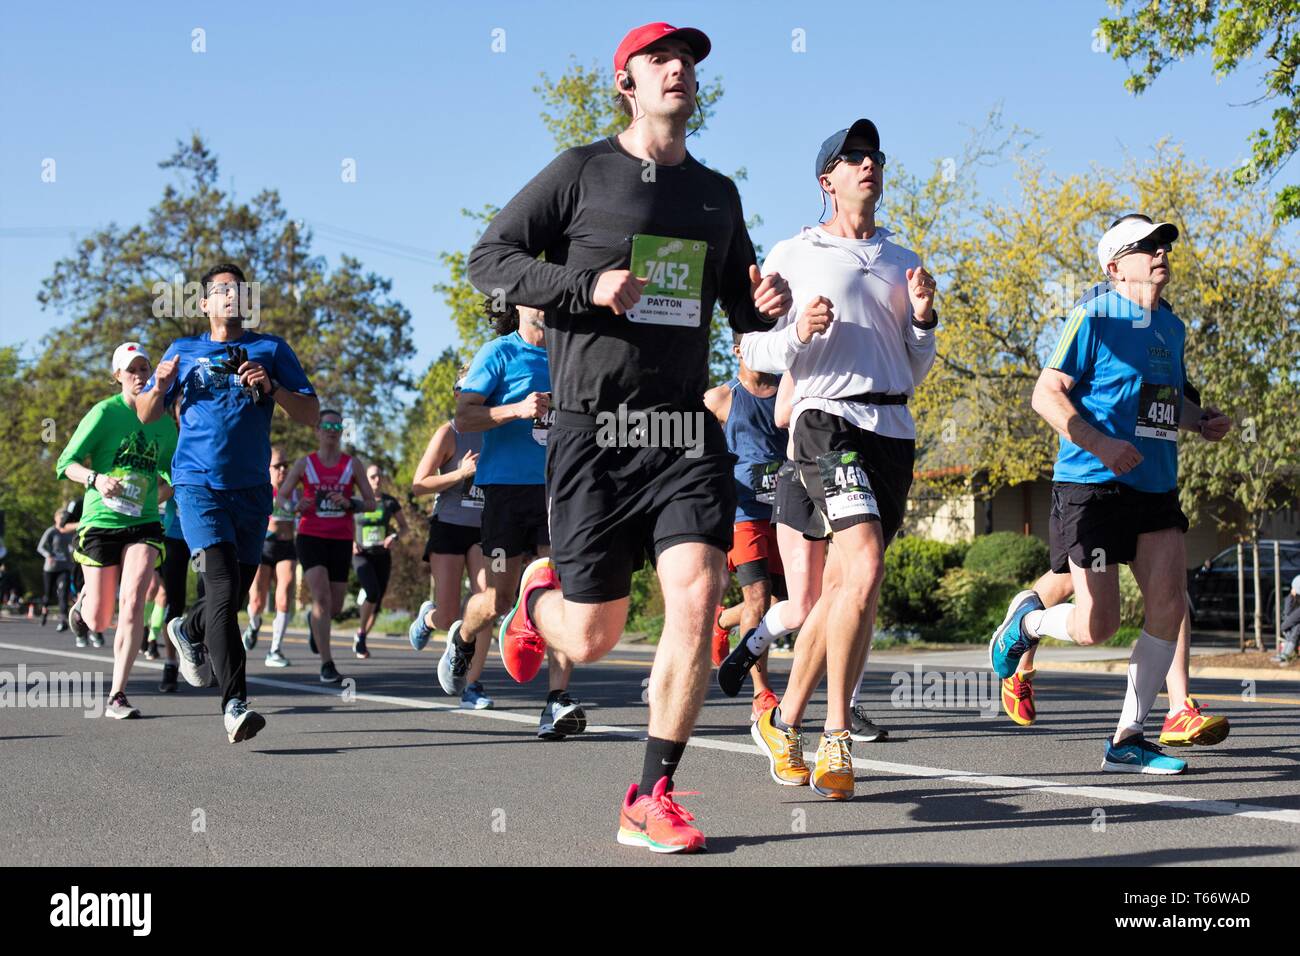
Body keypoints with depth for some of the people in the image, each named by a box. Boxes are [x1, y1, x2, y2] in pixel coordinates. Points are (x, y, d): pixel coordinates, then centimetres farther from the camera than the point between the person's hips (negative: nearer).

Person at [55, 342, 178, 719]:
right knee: (98, 622, 2)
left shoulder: (164, 422, 6)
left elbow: (171, 474, 23)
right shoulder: (105, 412, -7)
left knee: (133, 602, -18)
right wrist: (96, 478, -26)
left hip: (143, 523, 2)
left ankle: (117, 696, -13)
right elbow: (66, 464, -8)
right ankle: (85, 599, 42)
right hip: (101, 521, -2)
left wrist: (155, 494, 3)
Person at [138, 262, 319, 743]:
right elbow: (146, 415, 18)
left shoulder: (271, 350, 10)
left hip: (251, 487, 2)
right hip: (198, 483, -2)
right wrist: (160, 386, -4)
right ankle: (235, 703, -24)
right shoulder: (183, 351, 13)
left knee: (236, 594, 12)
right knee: (222, 586, -19)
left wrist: (271, 387, -12)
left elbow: (312, 415, 5)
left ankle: (188, 630, 46)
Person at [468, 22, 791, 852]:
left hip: (687, 432, 3)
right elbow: (489, 259, -1)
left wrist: (767, 304, 1)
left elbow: (740, 303, 26)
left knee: (698, 599, -16)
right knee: (590, 641, 1)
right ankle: (540, 596, 40)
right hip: (595, 432, -3)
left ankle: (651, 800, -4)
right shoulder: (583, 173, 1)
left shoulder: (718, 194, 15)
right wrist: (587, 285, -16)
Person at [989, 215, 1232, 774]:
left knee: (1169, 606, -6)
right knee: (1097, 626, -8)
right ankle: (1027, 621, 26)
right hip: (1092, 488, -7)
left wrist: (1200, 421, 9)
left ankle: (1128, 740, 3)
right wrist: (1099, 443, -23)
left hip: (1155, 490, 7)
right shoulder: (1095, 318, -7)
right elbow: (1046, 394, -10)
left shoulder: (1171, 326, 15)